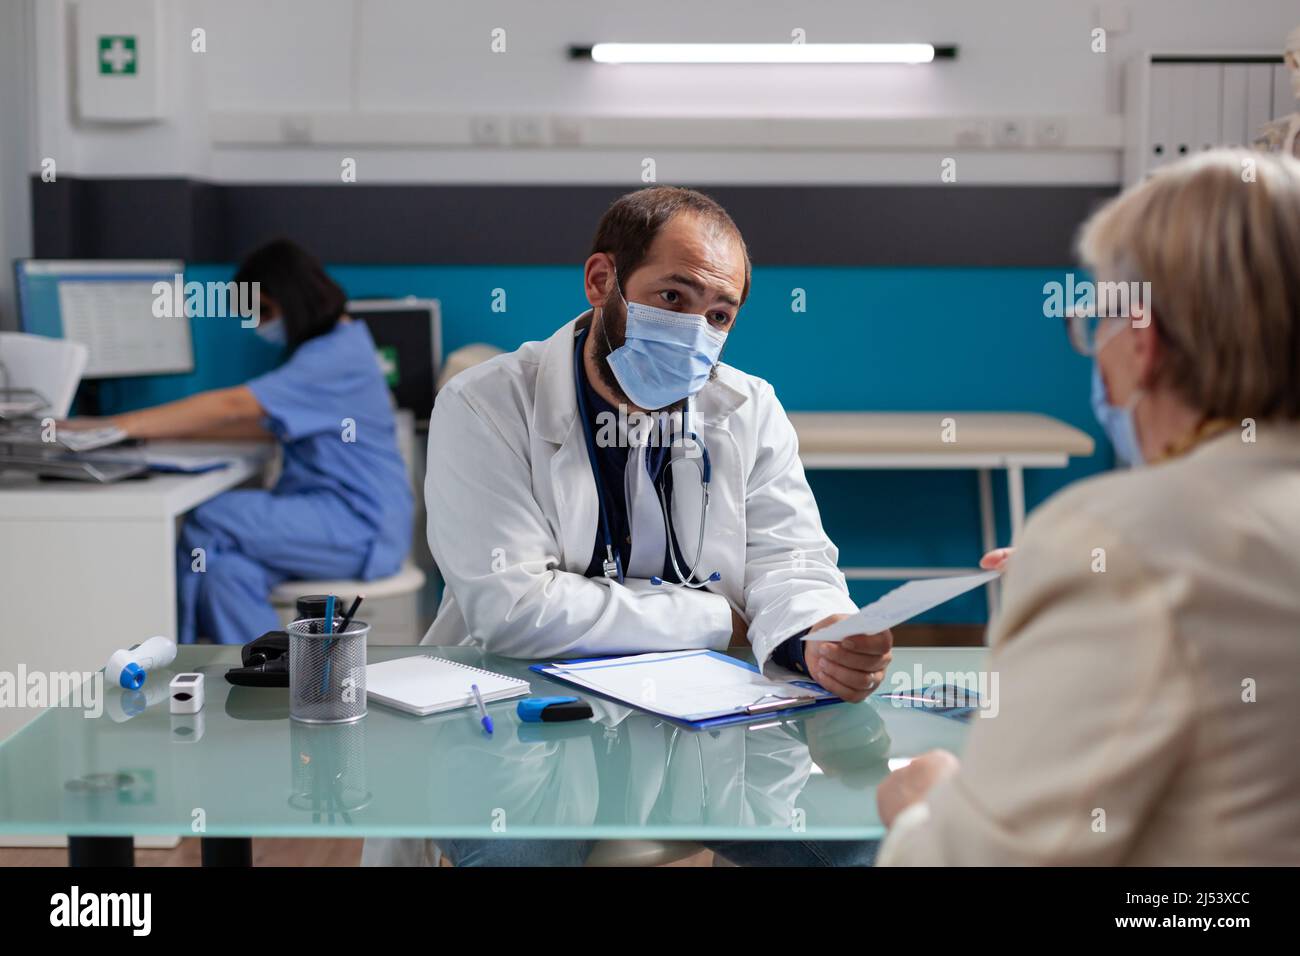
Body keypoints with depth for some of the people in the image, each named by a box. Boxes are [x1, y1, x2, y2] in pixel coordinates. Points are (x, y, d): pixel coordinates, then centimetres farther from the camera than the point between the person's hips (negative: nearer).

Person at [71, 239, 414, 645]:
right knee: (227, 572, -17)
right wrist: (169, 429, 12)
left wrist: (120, 426, -23)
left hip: (360, 525, -9)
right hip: (327, 514, 9)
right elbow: (269, 426, 20)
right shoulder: (328, 348, 18)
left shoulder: (336, 356, -15)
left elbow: (231, 405, -22)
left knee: (209, 523, -21)